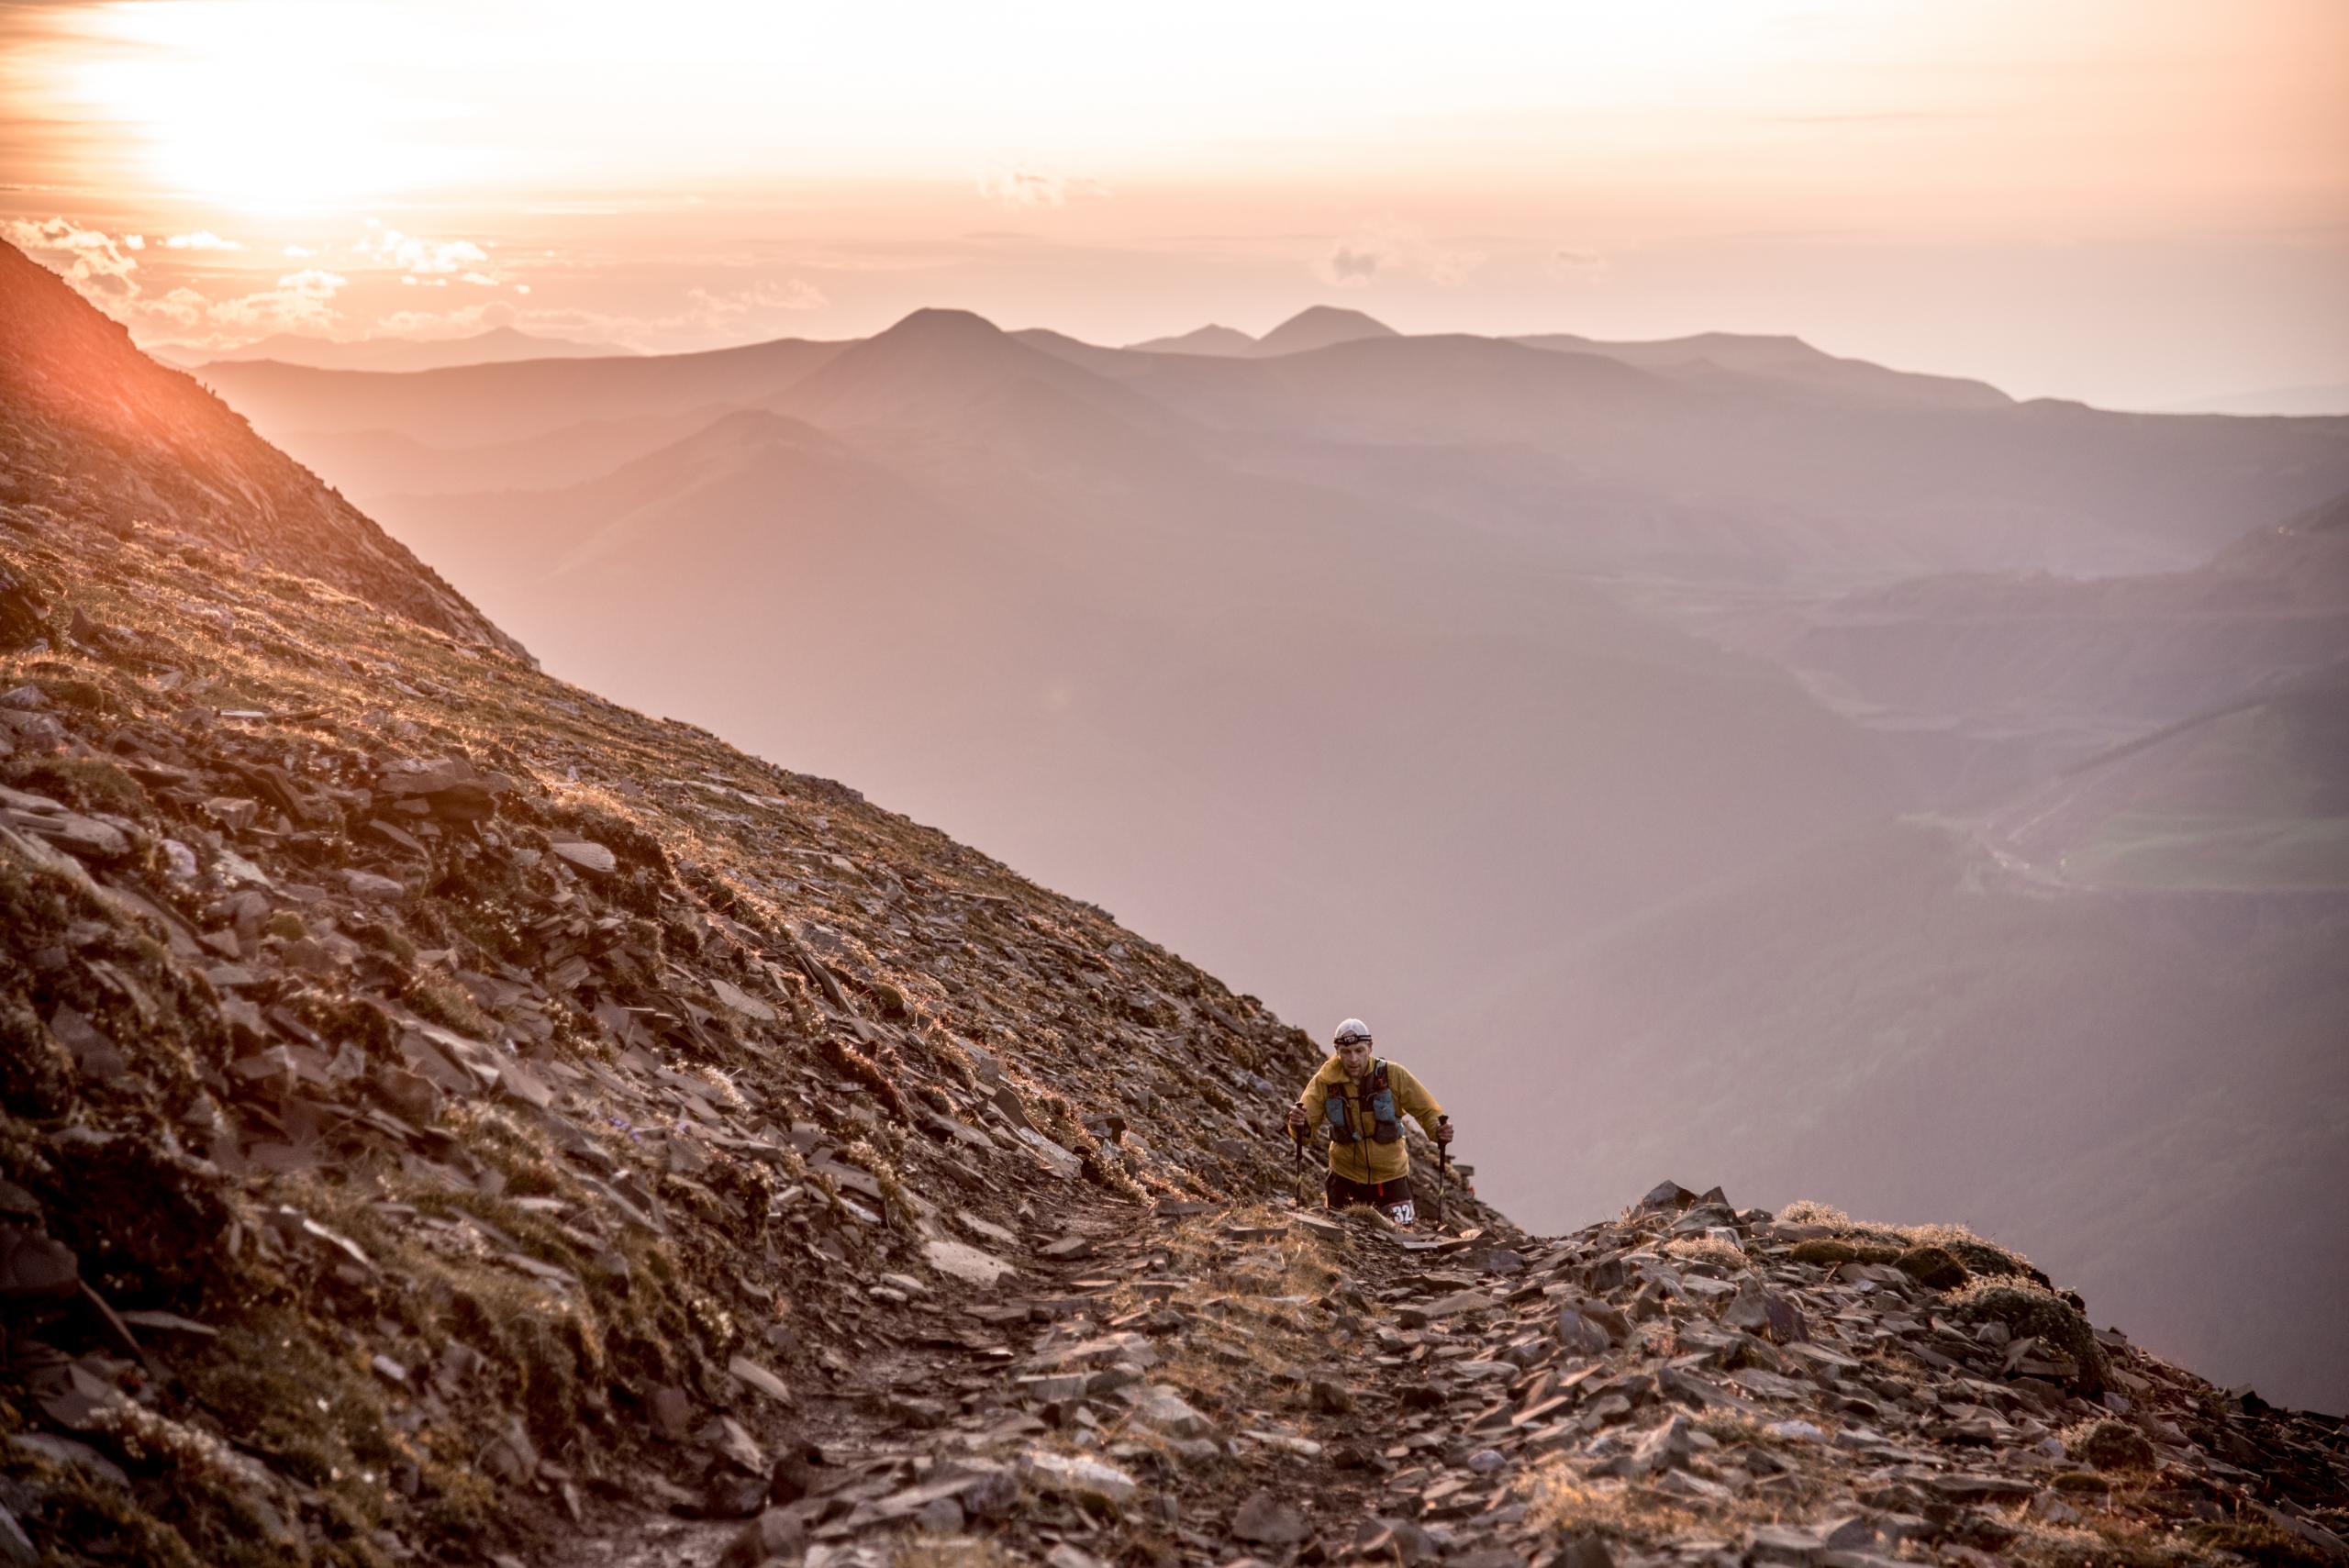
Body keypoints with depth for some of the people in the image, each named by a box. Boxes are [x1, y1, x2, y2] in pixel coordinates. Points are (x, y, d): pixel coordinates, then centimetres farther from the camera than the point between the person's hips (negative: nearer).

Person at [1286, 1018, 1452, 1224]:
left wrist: (1438, 1130, -28)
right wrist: (1299, 1123, -43)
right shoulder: (1325, 1081, -13)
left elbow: (1427, 1110, -7)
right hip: (1346, 1174, 1)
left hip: (1390, 1174, -1)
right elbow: (1308, 1119, -19)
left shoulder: (1393, 1075, -15)